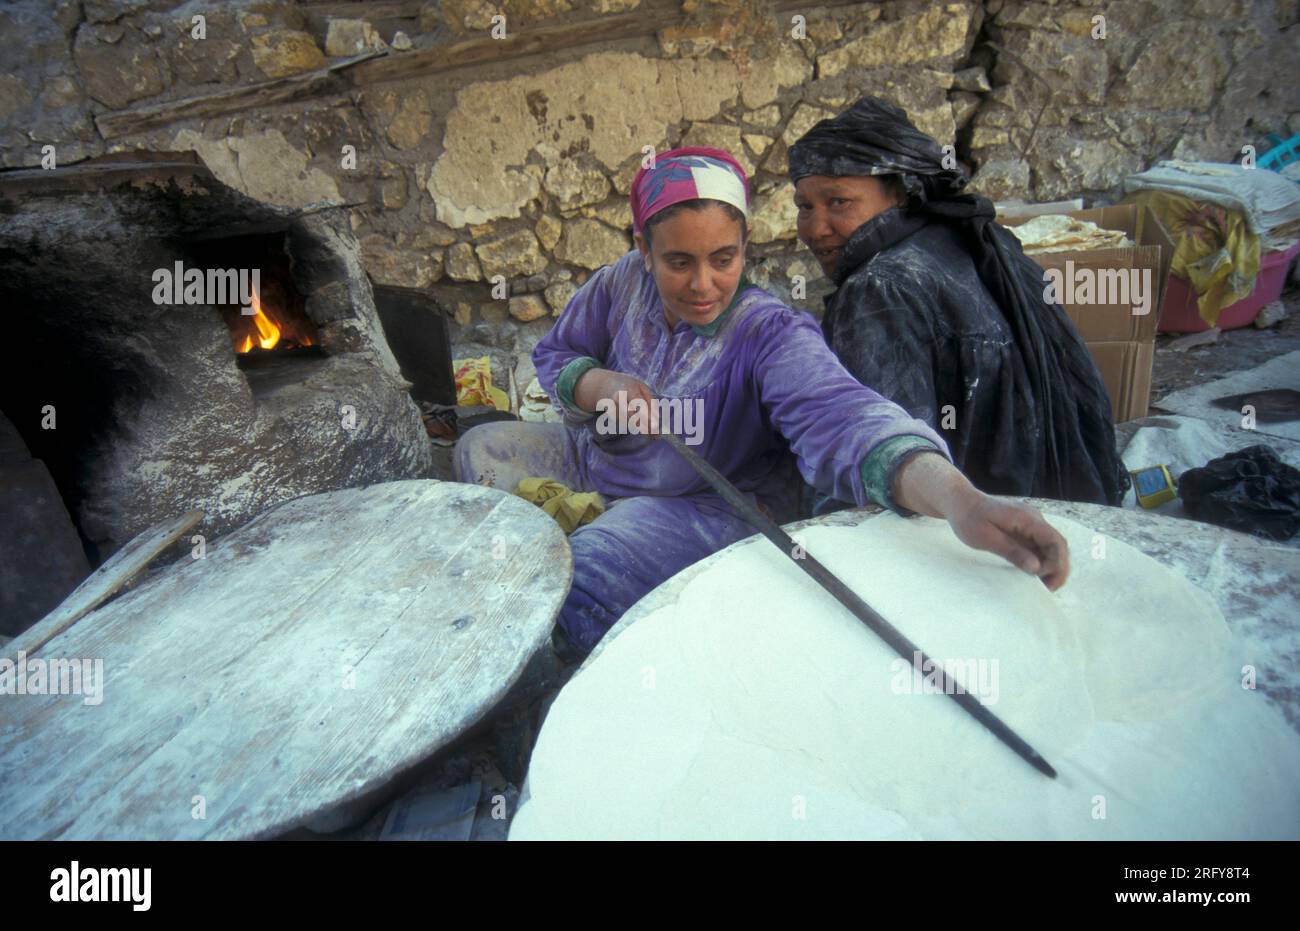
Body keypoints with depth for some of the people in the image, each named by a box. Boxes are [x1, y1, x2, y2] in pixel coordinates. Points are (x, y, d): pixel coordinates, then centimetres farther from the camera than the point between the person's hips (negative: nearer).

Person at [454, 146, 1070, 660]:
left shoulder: (772, 336, -27)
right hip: (598, 459, 7)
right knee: (481, 449, 7)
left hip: (707, 504, -6)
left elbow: (839, 415, -46)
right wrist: (597, 386, -21)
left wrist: (957, 497, -65)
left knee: (580, 584, -28)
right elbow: (553, 355, 4)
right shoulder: (622, 283, -11)